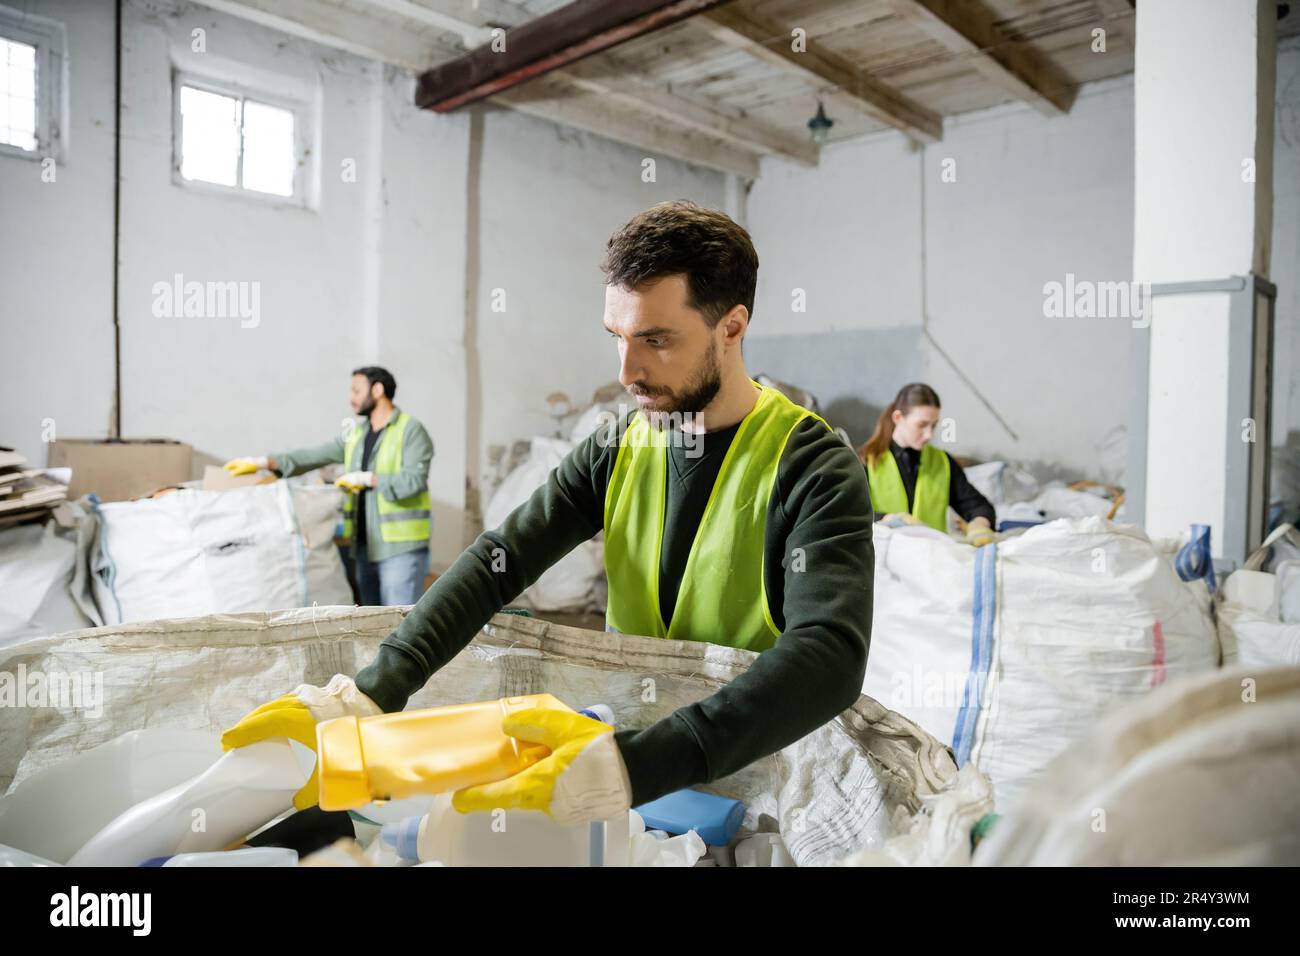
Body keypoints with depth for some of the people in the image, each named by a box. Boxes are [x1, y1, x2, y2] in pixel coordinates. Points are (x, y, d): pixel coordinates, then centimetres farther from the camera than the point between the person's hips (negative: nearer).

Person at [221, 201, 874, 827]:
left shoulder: (817, 472, -17)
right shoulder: (618, 449, -1)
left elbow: (830, 655, -31)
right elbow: (498, 561, -10)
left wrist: (635, 765, -41)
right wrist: (368, 693, -23)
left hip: (760, 766, -3)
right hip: (625, 730, 4)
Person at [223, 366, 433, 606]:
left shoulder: (411, 431, -7)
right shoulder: (357, 434, 15)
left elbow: (414, 480, -20)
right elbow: (313, 456, 8)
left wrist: (366, 478, -20)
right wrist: (262, 462, -1)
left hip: (401, 547, -7)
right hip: (365, 546, 8)